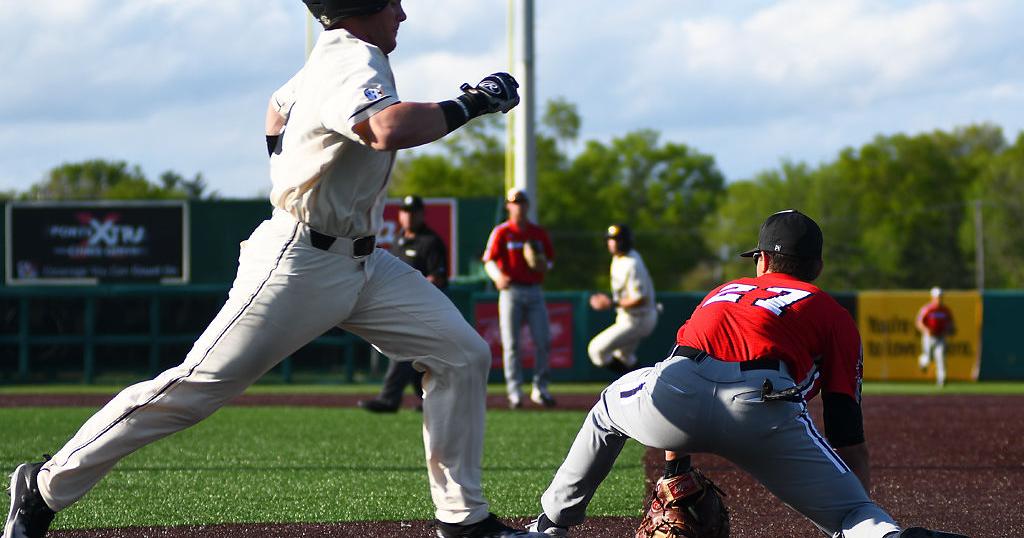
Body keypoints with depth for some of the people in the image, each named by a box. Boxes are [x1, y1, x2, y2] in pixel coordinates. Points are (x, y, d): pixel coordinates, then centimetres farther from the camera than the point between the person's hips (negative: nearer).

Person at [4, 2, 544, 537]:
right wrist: (470, 104, -27)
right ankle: (46, 487, 0)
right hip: (298, 265, -10)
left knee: (463, 353, 3)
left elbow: (280, 108, 31)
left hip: (362, 262, 10)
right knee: (195, 387, -9)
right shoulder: (353, 60, -18)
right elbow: (389, 129, -39)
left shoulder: (335, 55, 12)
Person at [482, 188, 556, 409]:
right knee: (512, 343, -4)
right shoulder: (501, 232, 0)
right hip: (511, 291, -3)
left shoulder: (539, 233, 11)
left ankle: (540, 389, 8)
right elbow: (489, 261, -9)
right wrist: (498, 276, -30)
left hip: (535, 291, 3)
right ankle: (515, 391, -1)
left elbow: (549, 261, 18)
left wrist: (543, 266, -7)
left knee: (543, 341, -2)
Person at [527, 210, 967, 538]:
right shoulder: (833, 315, 27)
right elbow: (847, 433, 18)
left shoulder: (724, 292, 40)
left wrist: (675, 468, 49)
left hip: (674, 393, 3)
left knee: (610, 406, 36)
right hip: (761, 407, -3)